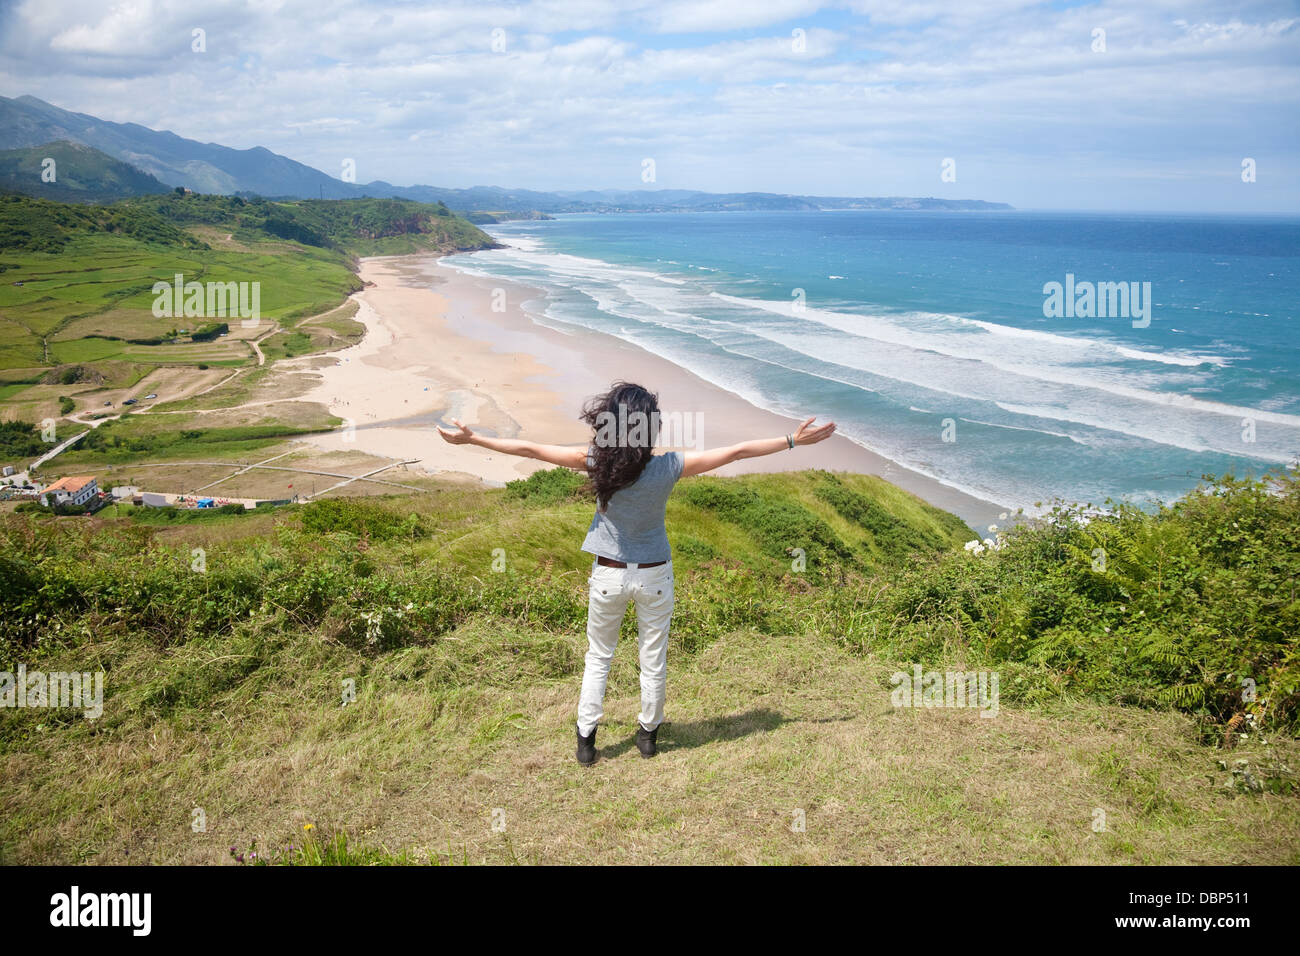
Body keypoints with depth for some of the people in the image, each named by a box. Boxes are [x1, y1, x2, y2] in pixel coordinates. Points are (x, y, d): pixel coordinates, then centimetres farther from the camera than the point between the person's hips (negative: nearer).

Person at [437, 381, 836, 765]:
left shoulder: (596, 461, -19)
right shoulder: (667, 468, -20)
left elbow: (530, 449, -12)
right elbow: (736, 452, -14)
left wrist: (471, 438, -1)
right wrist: (793, 440, -5)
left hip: (608, 575, 1)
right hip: (654, 575, -1)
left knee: (598, 658, 18)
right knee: (653, 659, 17)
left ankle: (586, 740, 24)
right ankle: (649, 734, 33)